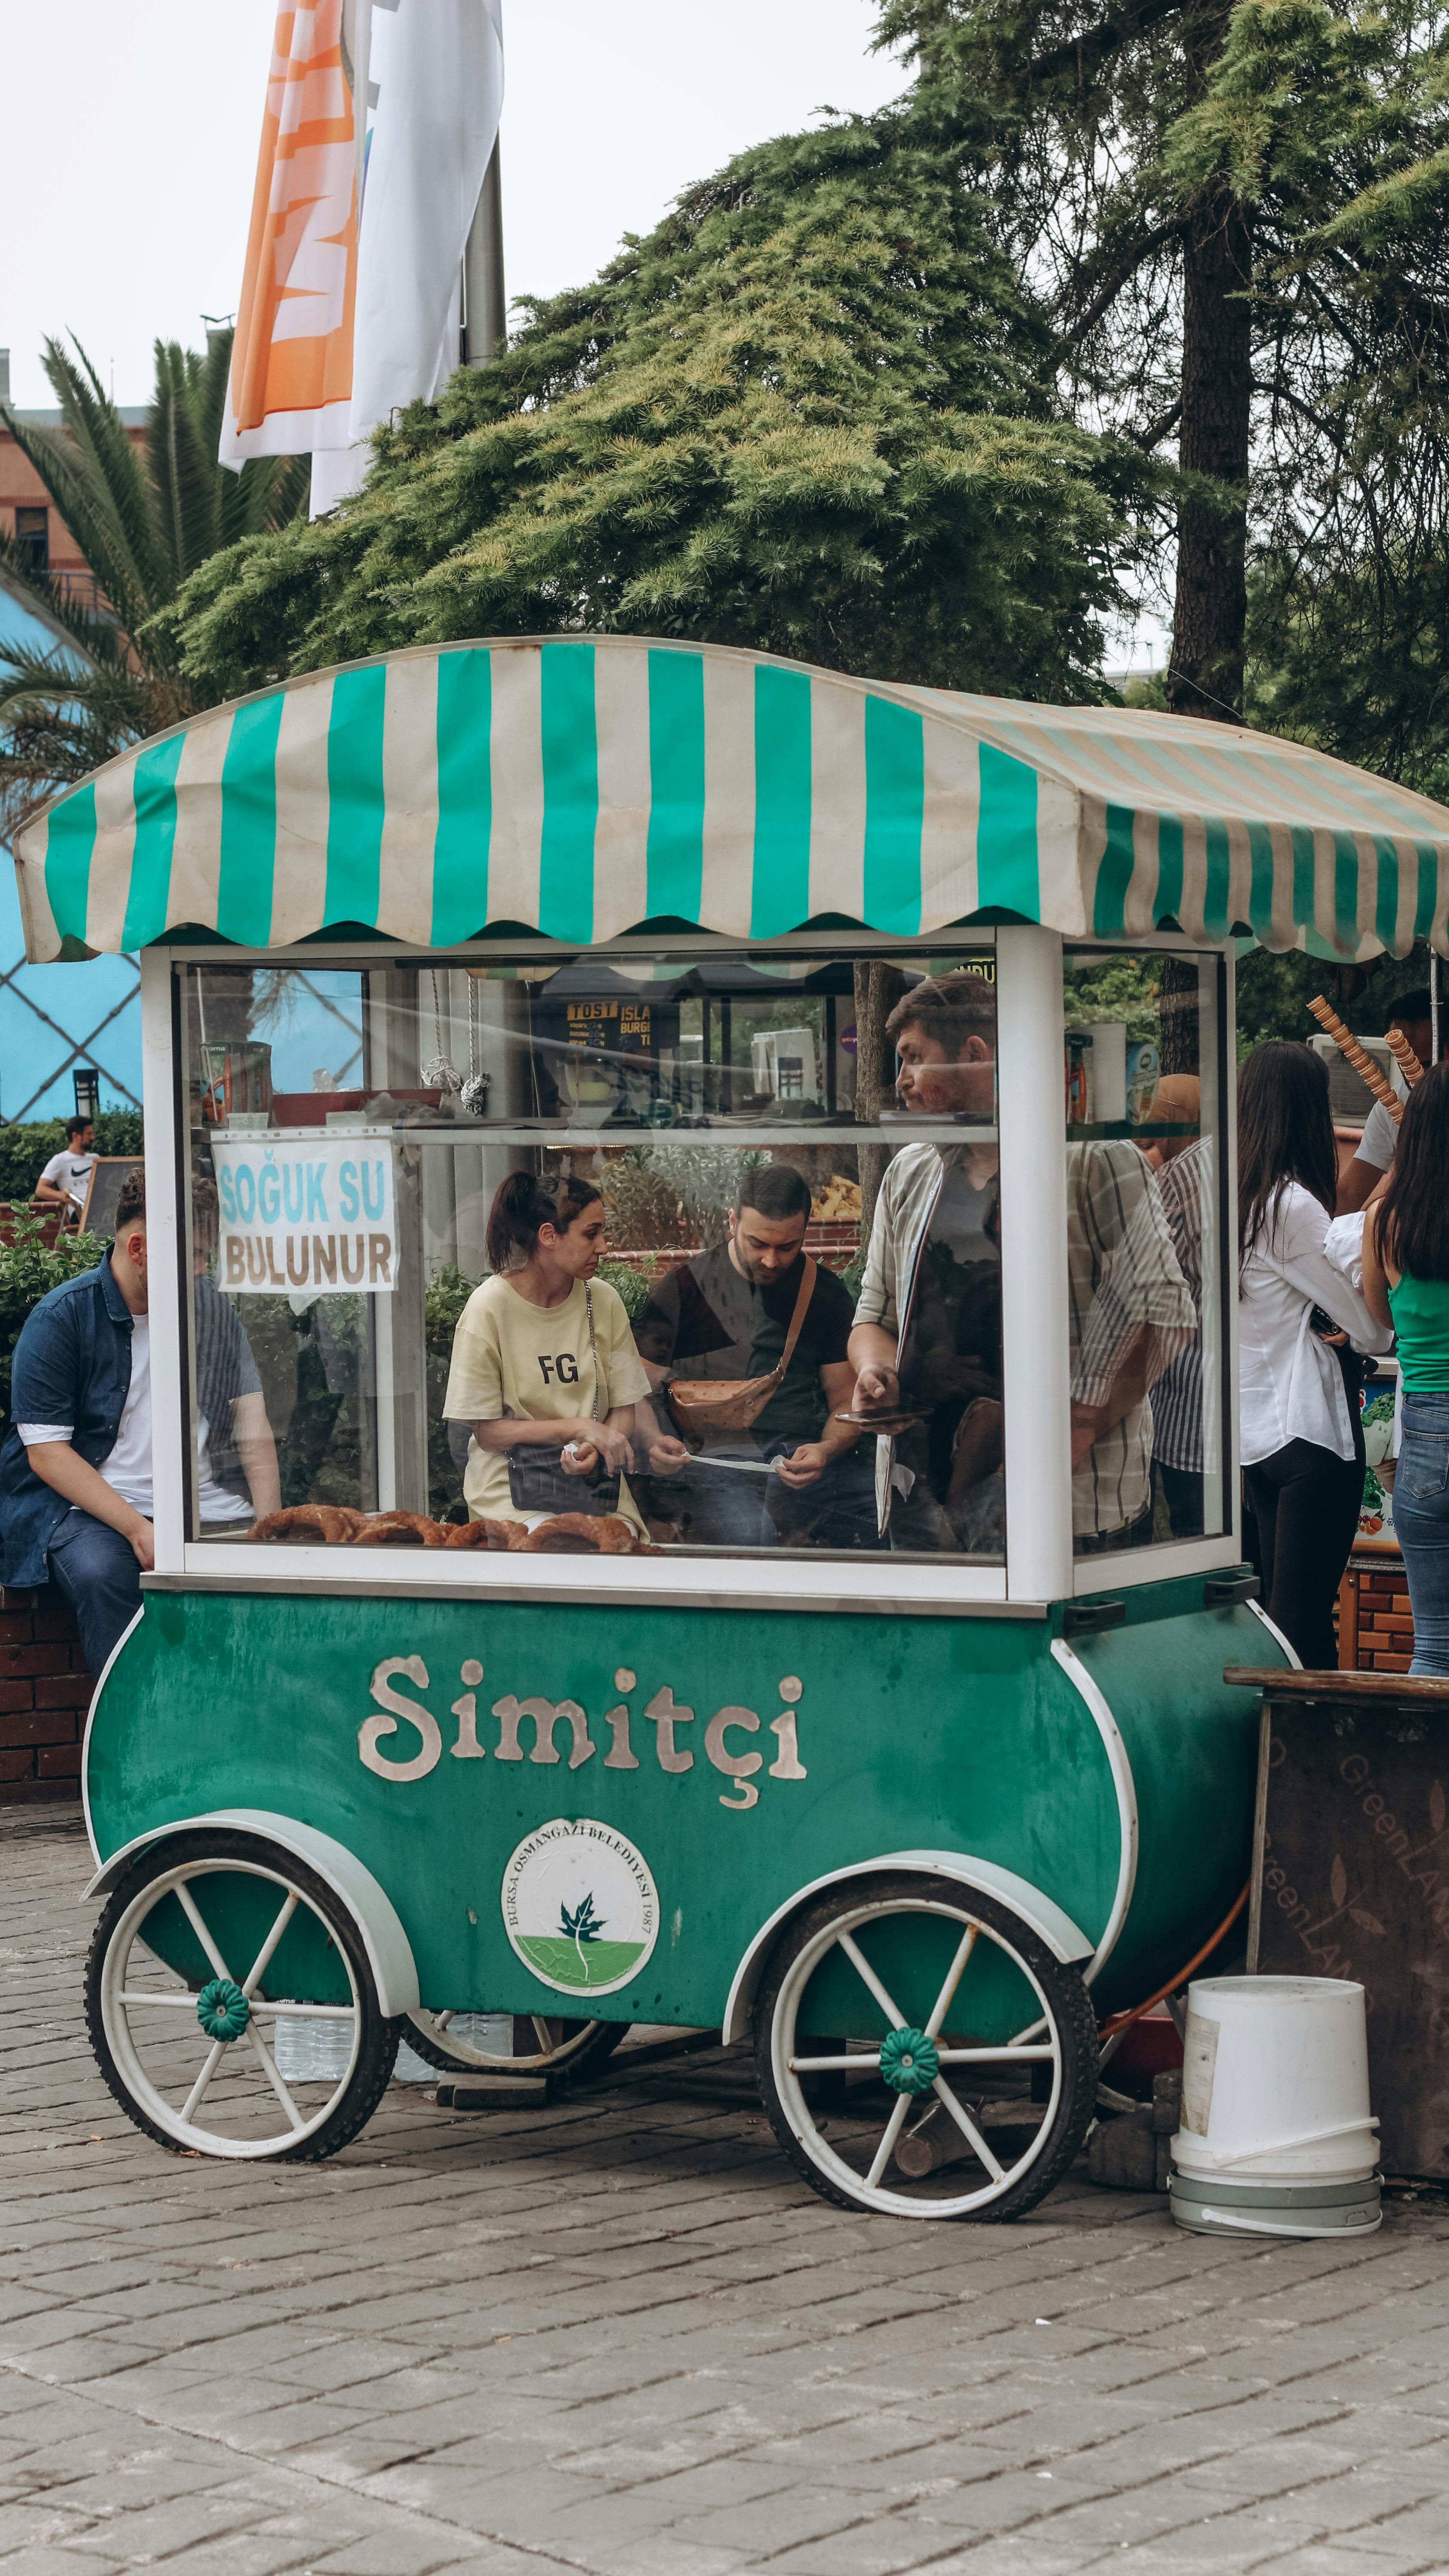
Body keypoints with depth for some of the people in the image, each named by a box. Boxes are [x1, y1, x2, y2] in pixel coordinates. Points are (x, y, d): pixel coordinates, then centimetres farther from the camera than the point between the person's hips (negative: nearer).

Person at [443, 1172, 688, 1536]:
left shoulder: (603, 1300, 3)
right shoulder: (489, 1308, -10)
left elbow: (625, 1408, 6)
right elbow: (487, 1432, -8)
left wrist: (592, 1449, -17)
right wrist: (580, 1427, -17)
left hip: (594, 1483, 4)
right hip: (513, 1487, -4)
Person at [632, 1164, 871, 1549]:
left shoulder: (826, 1294, 17)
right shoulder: (685, 1286, 10)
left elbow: (846, 1402, 18)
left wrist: (826, 1451, -6)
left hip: (806, 1461, 3)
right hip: (714, 1456, -3)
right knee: (743, 1531, -39)